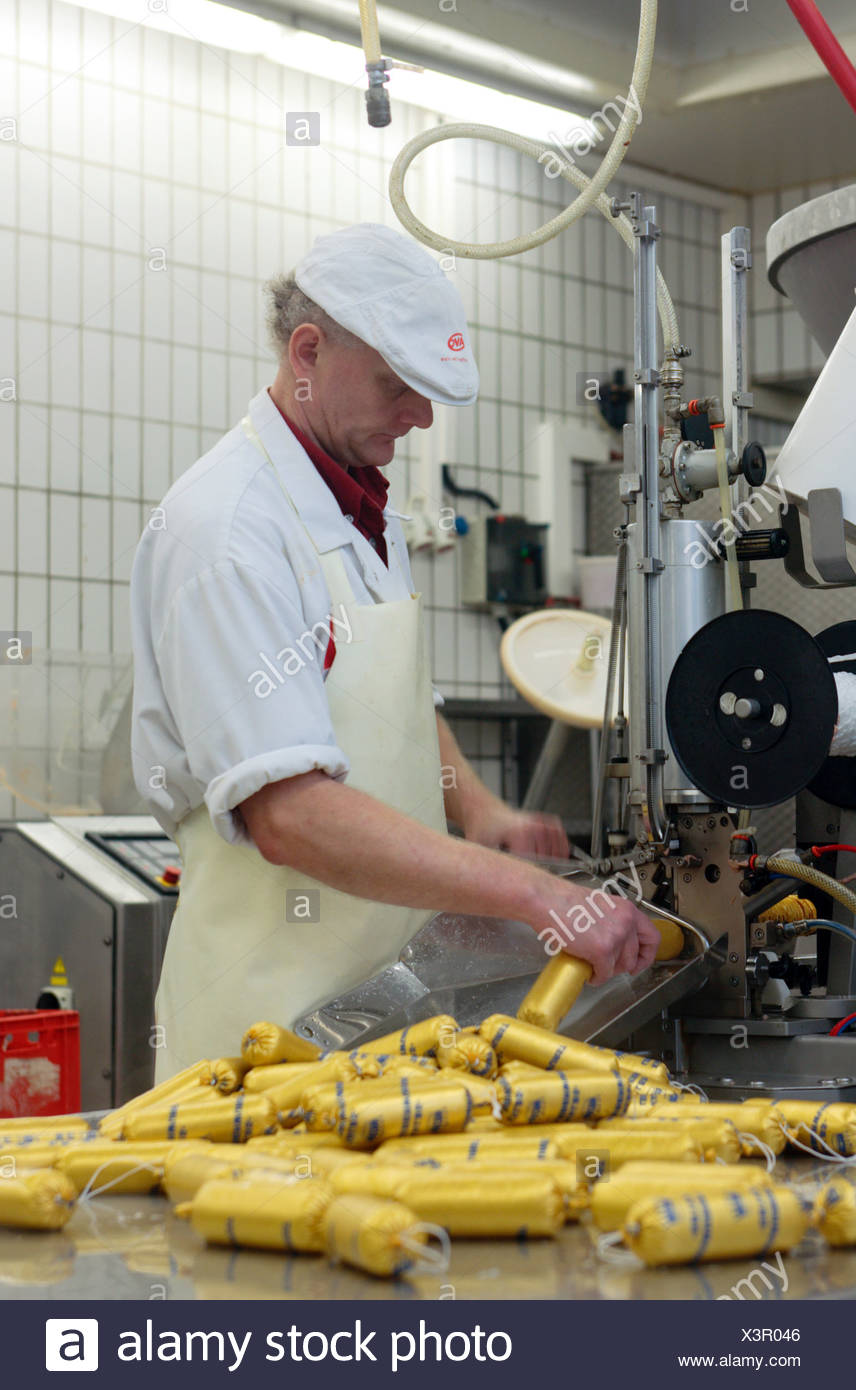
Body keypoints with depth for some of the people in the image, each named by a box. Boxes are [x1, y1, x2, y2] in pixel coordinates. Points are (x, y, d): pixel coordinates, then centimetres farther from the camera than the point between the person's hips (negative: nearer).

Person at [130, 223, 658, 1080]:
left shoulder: (366, 515, 13)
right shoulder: (223, 527, -19)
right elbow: (291, 814, -29)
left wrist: (475, 809, 4)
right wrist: (534, 895, -32)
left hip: (387, 992, 8)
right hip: (274, 1013, -8)